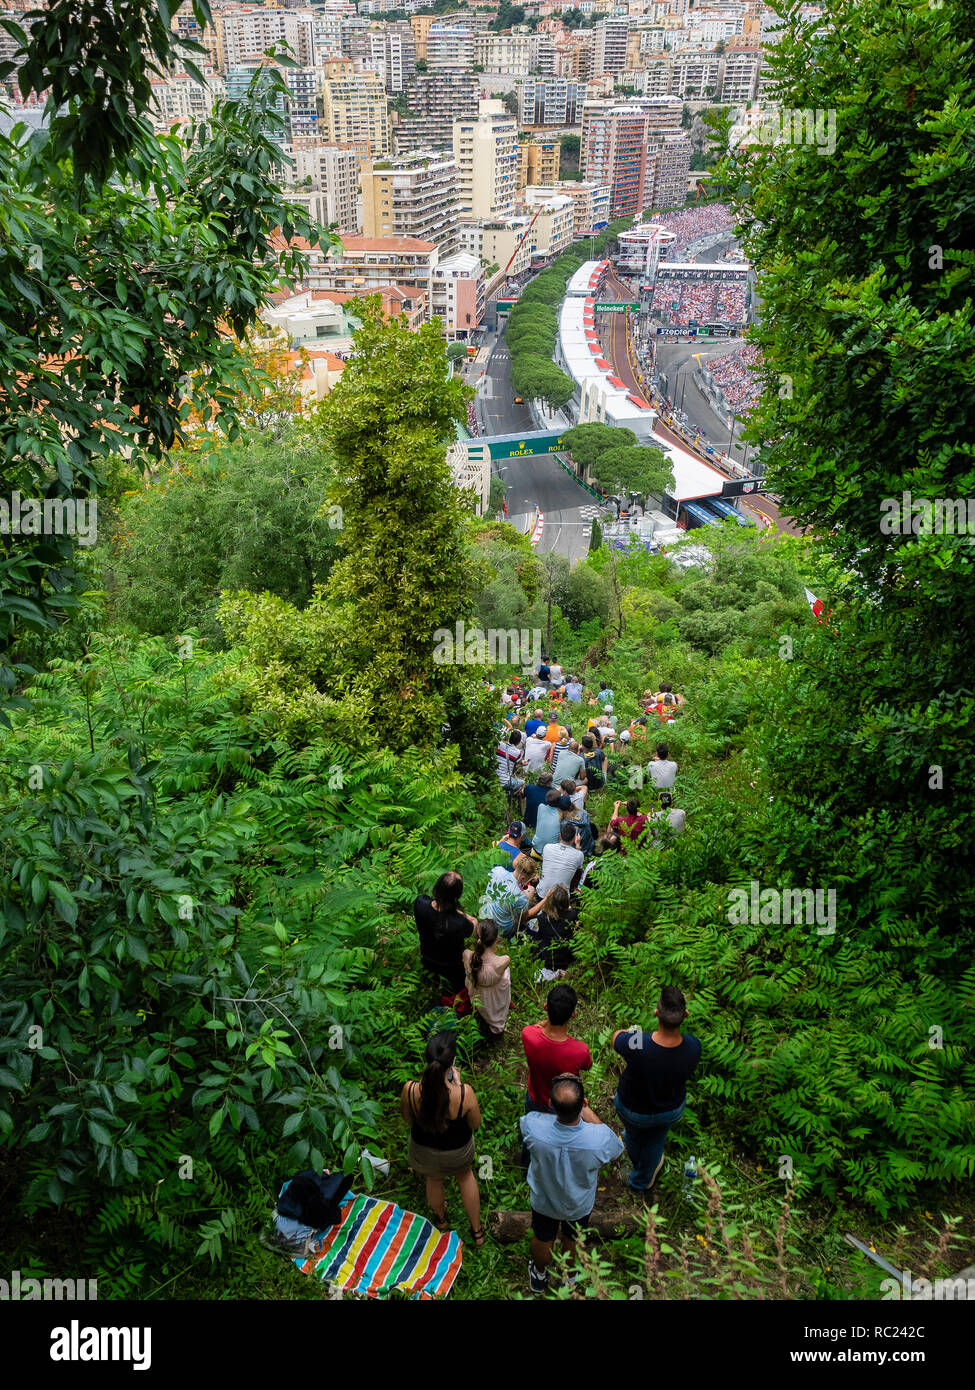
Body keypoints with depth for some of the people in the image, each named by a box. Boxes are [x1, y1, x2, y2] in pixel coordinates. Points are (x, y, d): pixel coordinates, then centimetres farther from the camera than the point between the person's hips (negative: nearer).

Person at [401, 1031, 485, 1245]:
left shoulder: (410, 1090, -32)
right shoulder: (465, 1094, -37)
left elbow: (408, 1119, -9)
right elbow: (475, 1125, -15)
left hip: (425, 1150, 1)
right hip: (458, 1150, -1)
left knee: (434, 1180, 35)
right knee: (465, 1174, 34)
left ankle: (441, 1219, 65)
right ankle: (477, 1230, 52)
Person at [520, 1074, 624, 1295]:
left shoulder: (533, 1127, -41)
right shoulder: (600, 1137, -42)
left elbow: (526, 1119, -12)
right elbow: (616, 1148, -14)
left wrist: (557, 1103, -11)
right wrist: (587, 1111, -16)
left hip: (543, 1201, 0)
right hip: (580, 1205, 0)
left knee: (542, 1240, 32)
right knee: (572, 1240, 33)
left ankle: (539, 1276, 60)